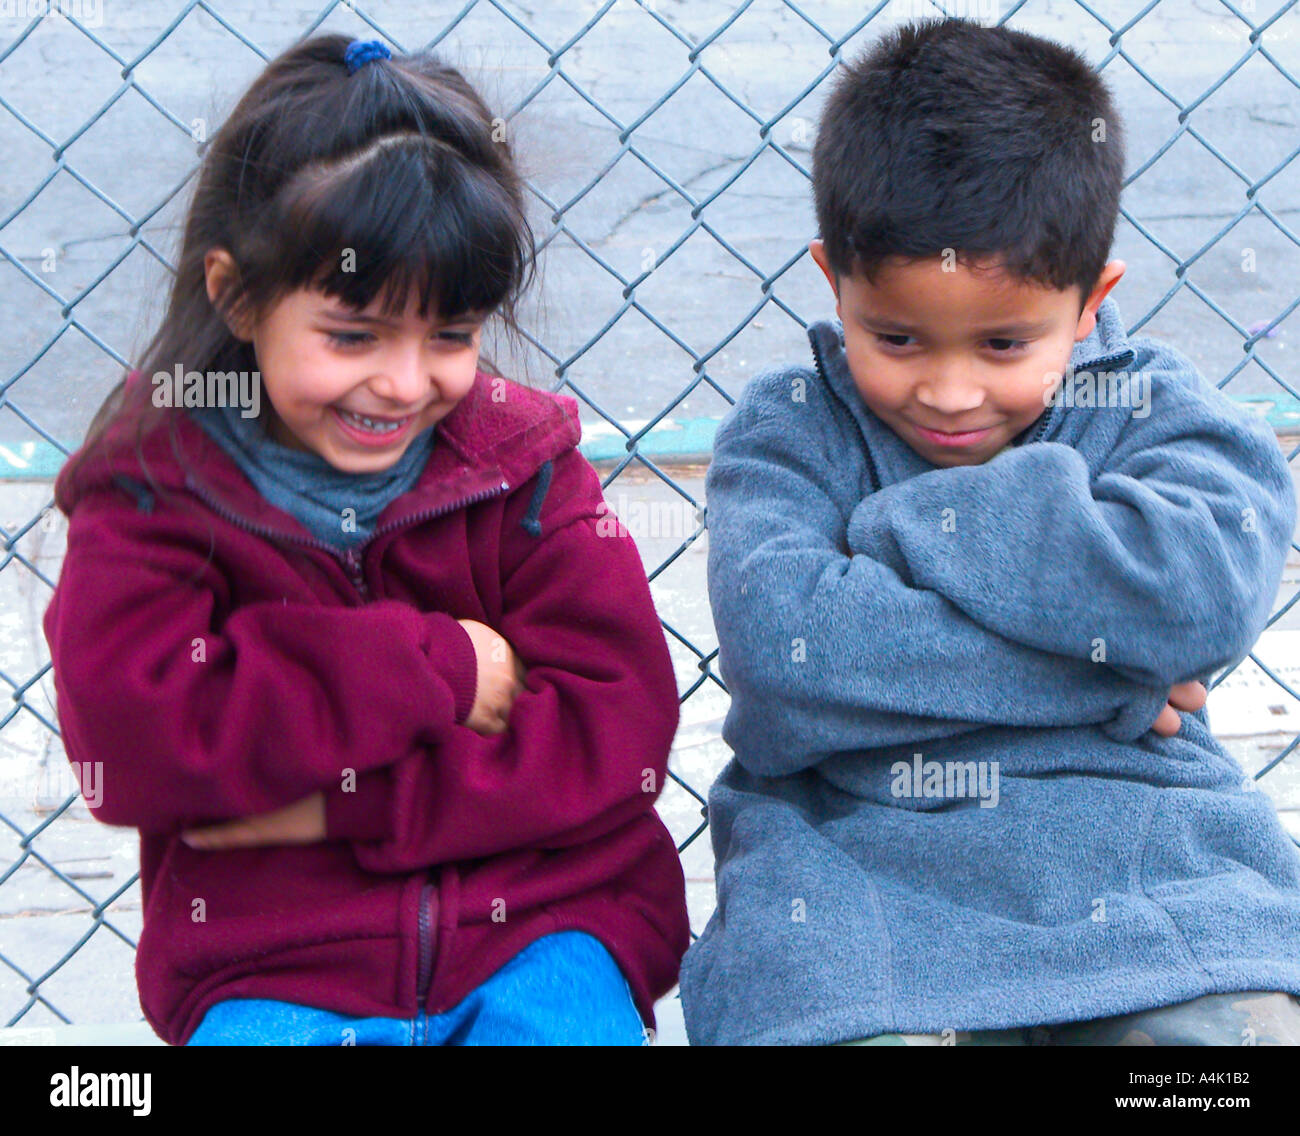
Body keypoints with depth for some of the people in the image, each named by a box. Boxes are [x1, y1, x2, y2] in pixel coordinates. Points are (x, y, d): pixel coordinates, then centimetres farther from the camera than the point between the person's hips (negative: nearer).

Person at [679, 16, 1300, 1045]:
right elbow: (778, 649, -15)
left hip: (1145, 862, 1)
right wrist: (1097, 661, -14)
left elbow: (1207, 589, -16)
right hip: (851, 868, -1)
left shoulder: (1150, 408, 6)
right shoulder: (790, 428, 4)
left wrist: (901, 526, -10)